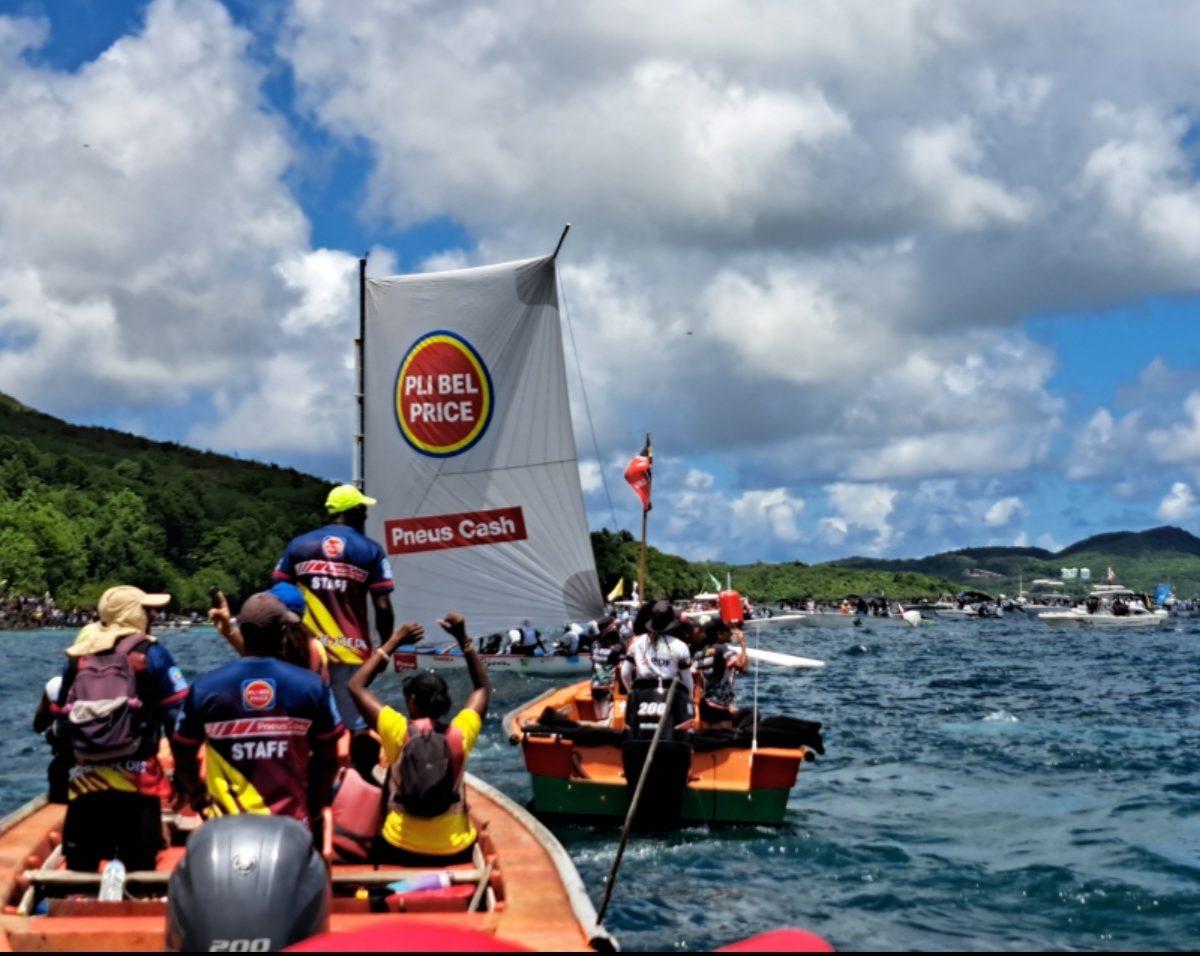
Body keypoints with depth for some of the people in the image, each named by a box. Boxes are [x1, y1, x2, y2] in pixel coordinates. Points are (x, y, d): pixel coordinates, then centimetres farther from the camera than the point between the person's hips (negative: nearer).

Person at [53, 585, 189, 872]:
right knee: (138, 871, 2)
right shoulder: (150, 653, -3)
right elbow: (177, 717, -7)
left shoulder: (78, 655, 10)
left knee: (79, 871, 13)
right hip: (136, 780, -4)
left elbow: (62, 720, 12)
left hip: (85, 781, 4)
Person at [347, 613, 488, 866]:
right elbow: (482, 688, 14)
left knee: (374, 849, 30)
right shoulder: (460, 733, -6)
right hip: (455, 852, 1)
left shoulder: (398, 731, -10)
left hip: (400, 851, -1)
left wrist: (394, 641, 3)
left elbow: (357, 686, 2)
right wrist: (463, 639, 10)